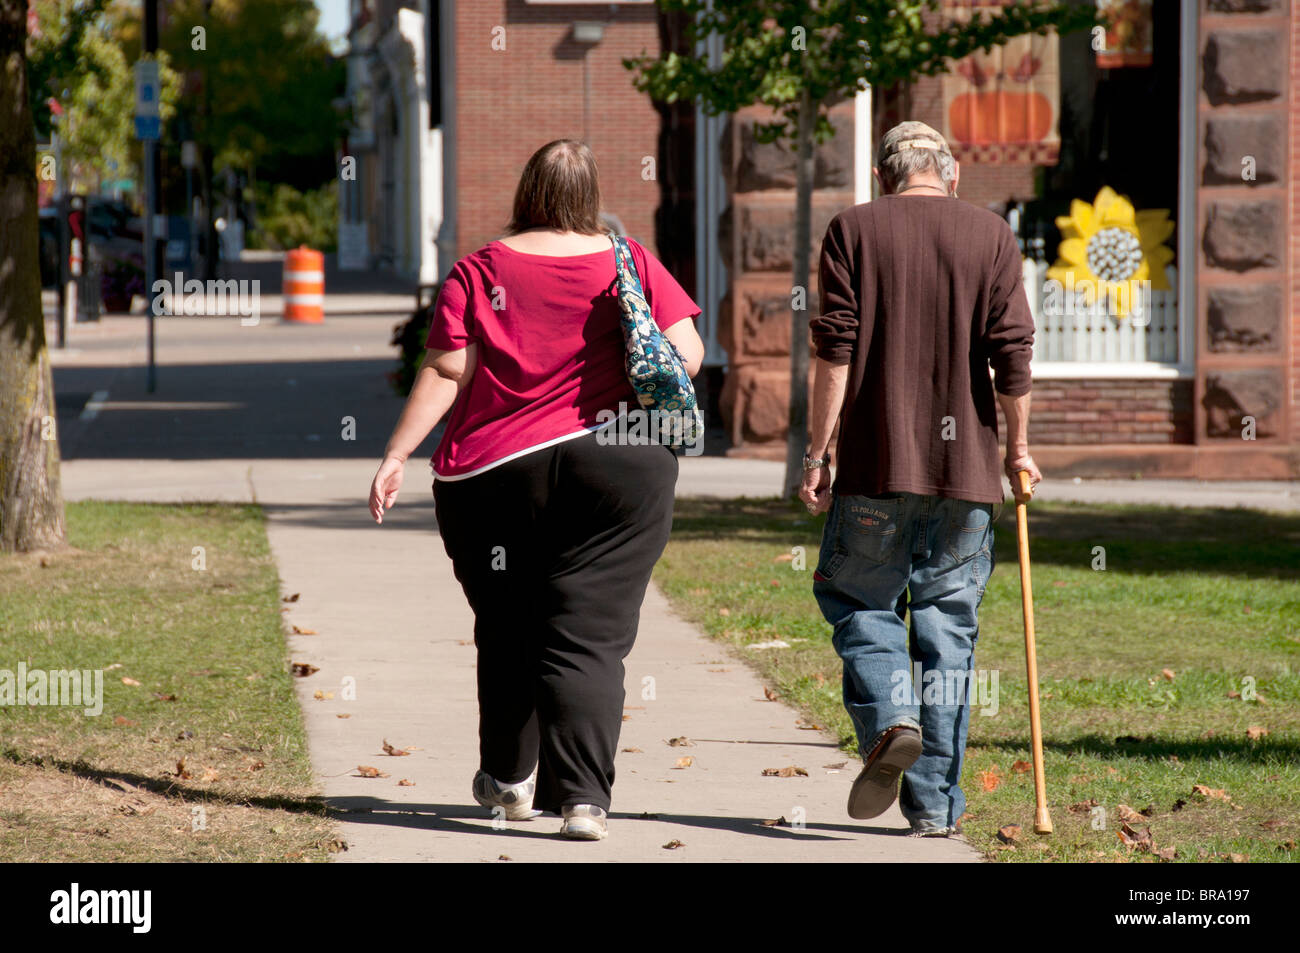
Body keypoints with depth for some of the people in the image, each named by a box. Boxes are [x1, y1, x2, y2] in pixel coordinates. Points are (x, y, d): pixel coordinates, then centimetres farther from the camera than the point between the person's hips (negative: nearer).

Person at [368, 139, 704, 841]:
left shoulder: (479, 272, -1)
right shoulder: (631, 264, 2)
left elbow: (446, 374, -7)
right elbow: (687, 358, -3)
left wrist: (396, 456, -5)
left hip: (493, 472, 0)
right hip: (618, 469, 0)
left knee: (507, 631, 17)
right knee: (588, 635, -2)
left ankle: (508, 778, 31)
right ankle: (583, 797, -16)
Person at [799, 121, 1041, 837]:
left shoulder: (853, 230, 2)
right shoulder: (991, 236, 6)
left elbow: (835, 348, -5)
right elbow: (1013, 352, 1)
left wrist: (818, 451, -1)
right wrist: (1018, 448, 12)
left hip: (875, 457, -2)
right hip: (965, 459, 2)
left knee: (855, 596, 14)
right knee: (948, 624, 7)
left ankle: (890, 718, -13)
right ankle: (934, 801, 6)